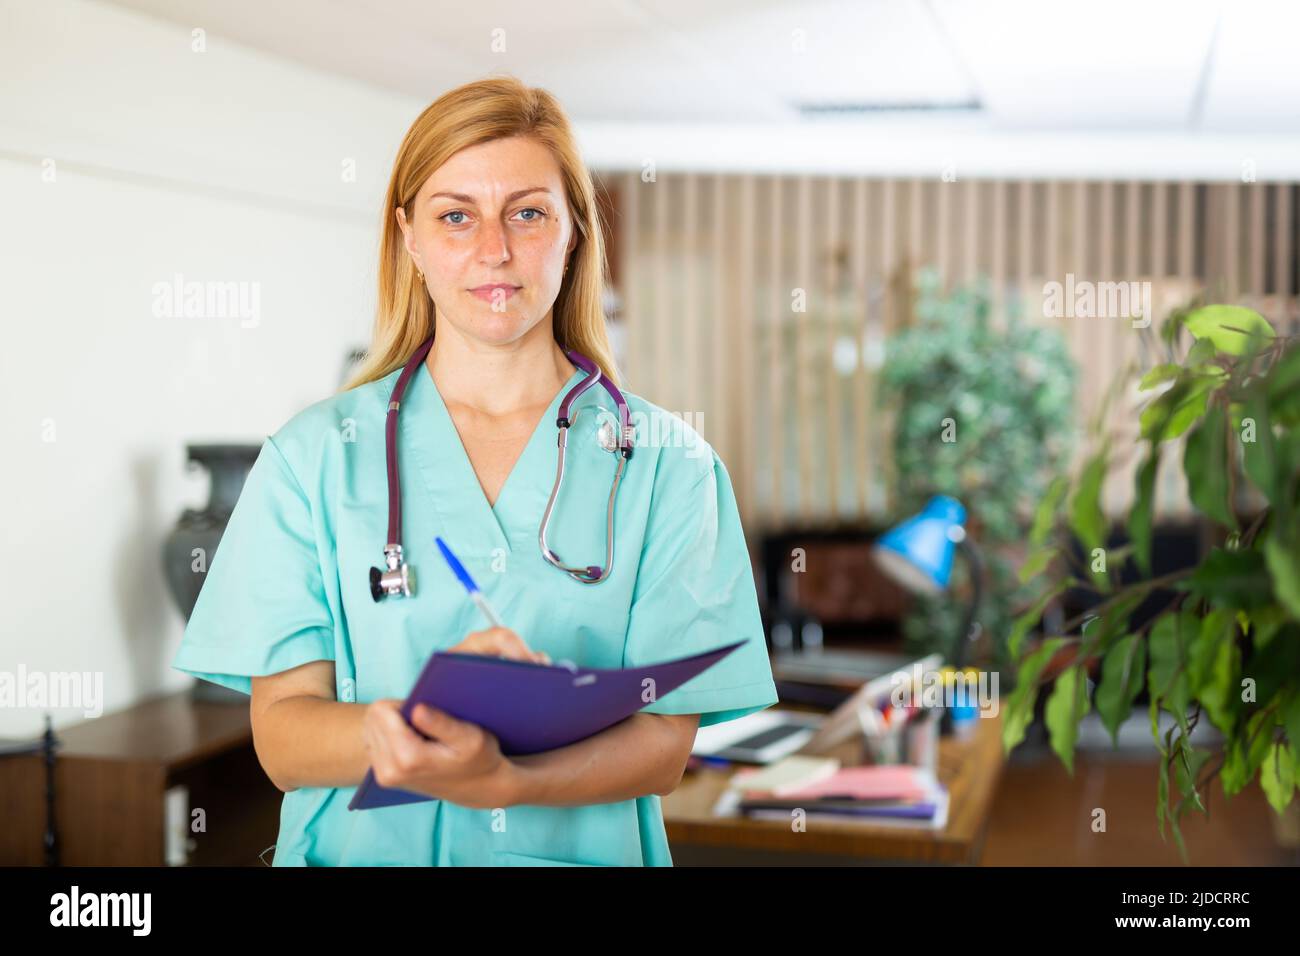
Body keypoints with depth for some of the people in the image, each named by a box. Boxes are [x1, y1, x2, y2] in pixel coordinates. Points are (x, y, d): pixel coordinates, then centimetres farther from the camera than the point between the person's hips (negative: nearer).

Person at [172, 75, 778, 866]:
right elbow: (282, 740, -1)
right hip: (363, 848, 0)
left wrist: (501, 781, -19)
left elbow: (665, 744, -2)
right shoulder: (315, 454, 5)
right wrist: (412, 718, -20)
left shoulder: (669, 464, 3)